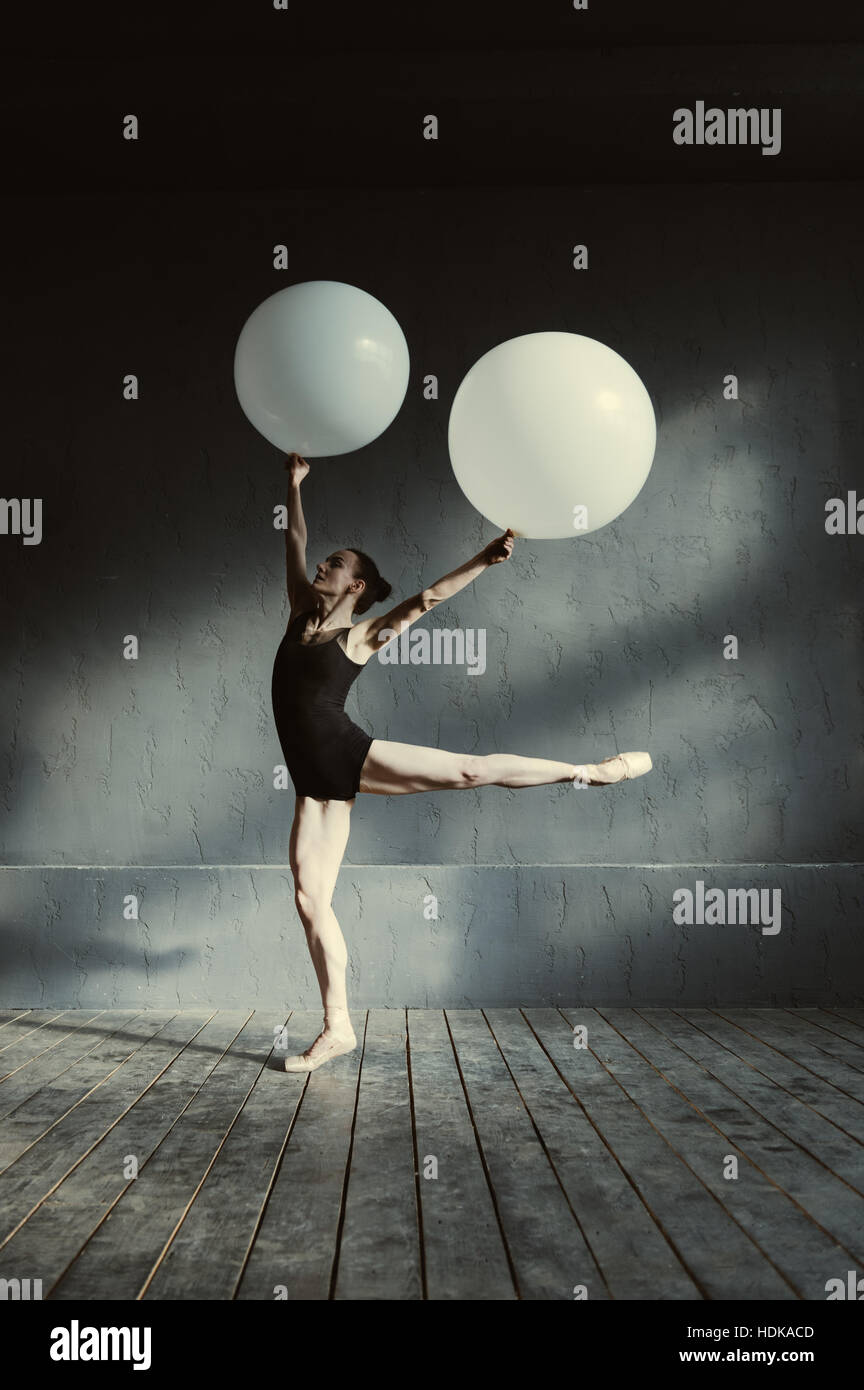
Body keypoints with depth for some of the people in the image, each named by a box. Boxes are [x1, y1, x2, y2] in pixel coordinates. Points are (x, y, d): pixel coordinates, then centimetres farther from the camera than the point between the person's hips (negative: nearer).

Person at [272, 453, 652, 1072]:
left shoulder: (362, 637, 2)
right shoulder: (302, 616, 15)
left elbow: (426, 598, -9)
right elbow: (295, 545, 21)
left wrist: (483, 560, -19)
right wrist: (295, 486, 19)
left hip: (350, 755, -5)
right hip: (316, 779, 5)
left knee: (468, 770, -17)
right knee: (311, 898, 0)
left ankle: (593, 770, 0)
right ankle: (337, 1028, 7)